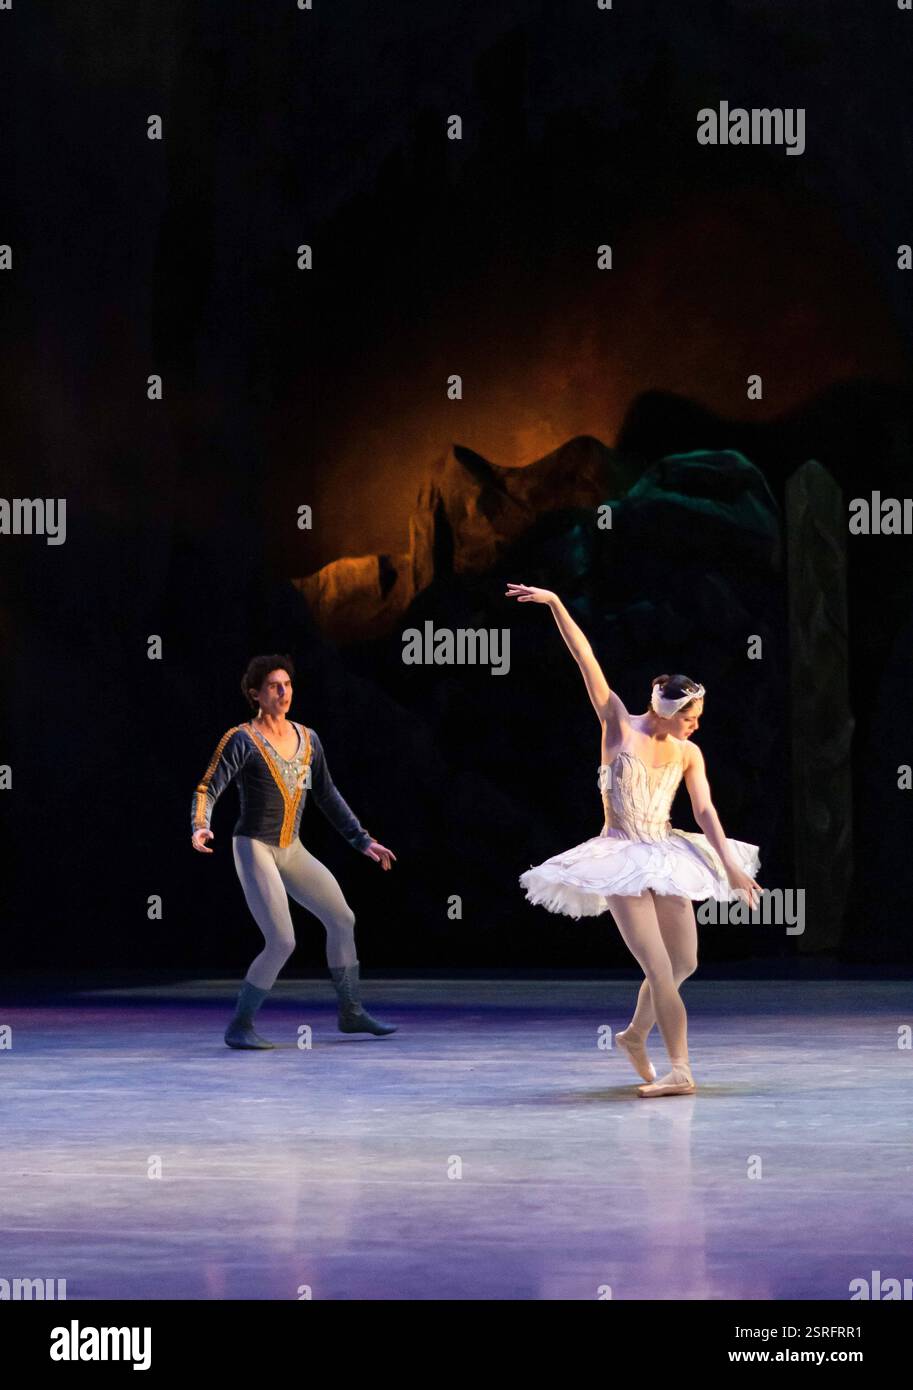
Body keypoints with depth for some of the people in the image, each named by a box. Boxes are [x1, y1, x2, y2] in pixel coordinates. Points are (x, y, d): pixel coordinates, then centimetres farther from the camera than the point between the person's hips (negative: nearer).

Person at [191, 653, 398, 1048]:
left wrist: (362, 840, 14)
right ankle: (239, 1027, -4)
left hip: (291, 851, 7)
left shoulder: (307, 739, 6)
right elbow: (207, 790, -18)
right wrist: (199, 827, -37)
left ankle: (351, 1012, 26)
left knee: (342, 919, 11)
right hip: (254, 849, -7)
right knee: (282, 942, -17)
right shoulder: (241, 740, -13)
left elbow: (327, 797, 16)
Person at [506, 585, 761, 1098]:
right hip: (622, 859, -5)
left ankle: (636, 1034, 33)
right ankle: (680, 1070, -13)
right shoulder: (620, 726, -6)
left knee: (684, 962, 8)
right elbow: (588, 661, -11)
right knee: (659, 964, -13)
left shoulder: (689, 753, 5)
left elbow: (706, 812, 2)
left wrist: (730, 864, -9)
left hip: (665, 857, 5)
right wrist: (556, 604, -14)